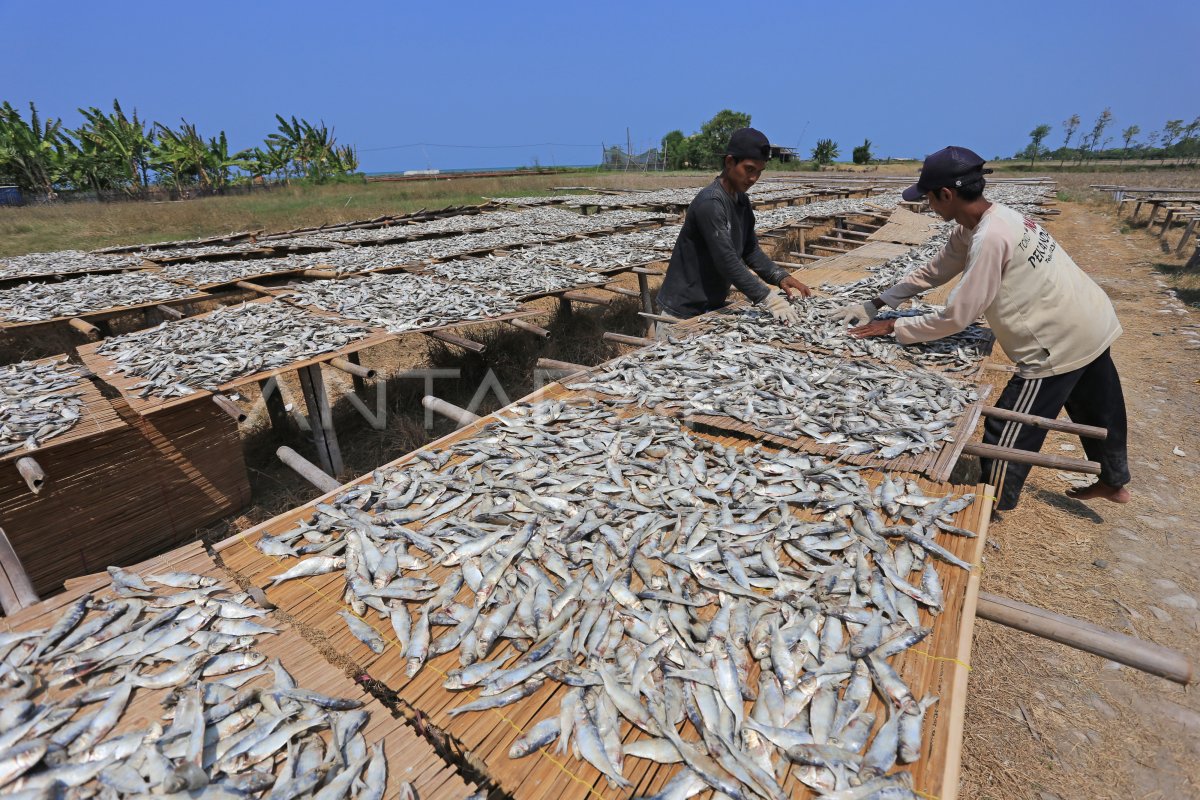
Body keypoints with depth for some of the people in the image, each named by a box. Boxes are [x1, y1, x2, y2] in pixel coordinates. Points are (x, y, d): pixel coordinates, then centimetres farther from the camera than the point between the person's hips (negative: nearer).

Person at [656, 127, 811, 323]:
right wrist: (768, 298, -30)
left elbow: (750, 250, 8)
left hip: (713, 307, 8)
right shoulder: (710, 203, -21)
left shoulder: (742, 200, 8)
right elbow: (727, 260, -27)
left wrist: (780, 277, -7)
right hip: (684, 312, -8)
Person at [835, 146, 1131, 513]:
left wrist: (892, 327, -14)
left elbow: (955, 318, -24)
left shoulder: (990, 238, -28)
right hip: (1090, 326, 10)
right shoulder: (979, 224, 1)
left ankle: (994, 506, 23)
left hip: (1061, 343, -10)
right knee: (1097, 414, 28)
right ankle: (1114, 482, 51)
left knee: (1006, 433, 4)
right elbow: (932, 272, 9)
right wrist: (875, 304, 4)